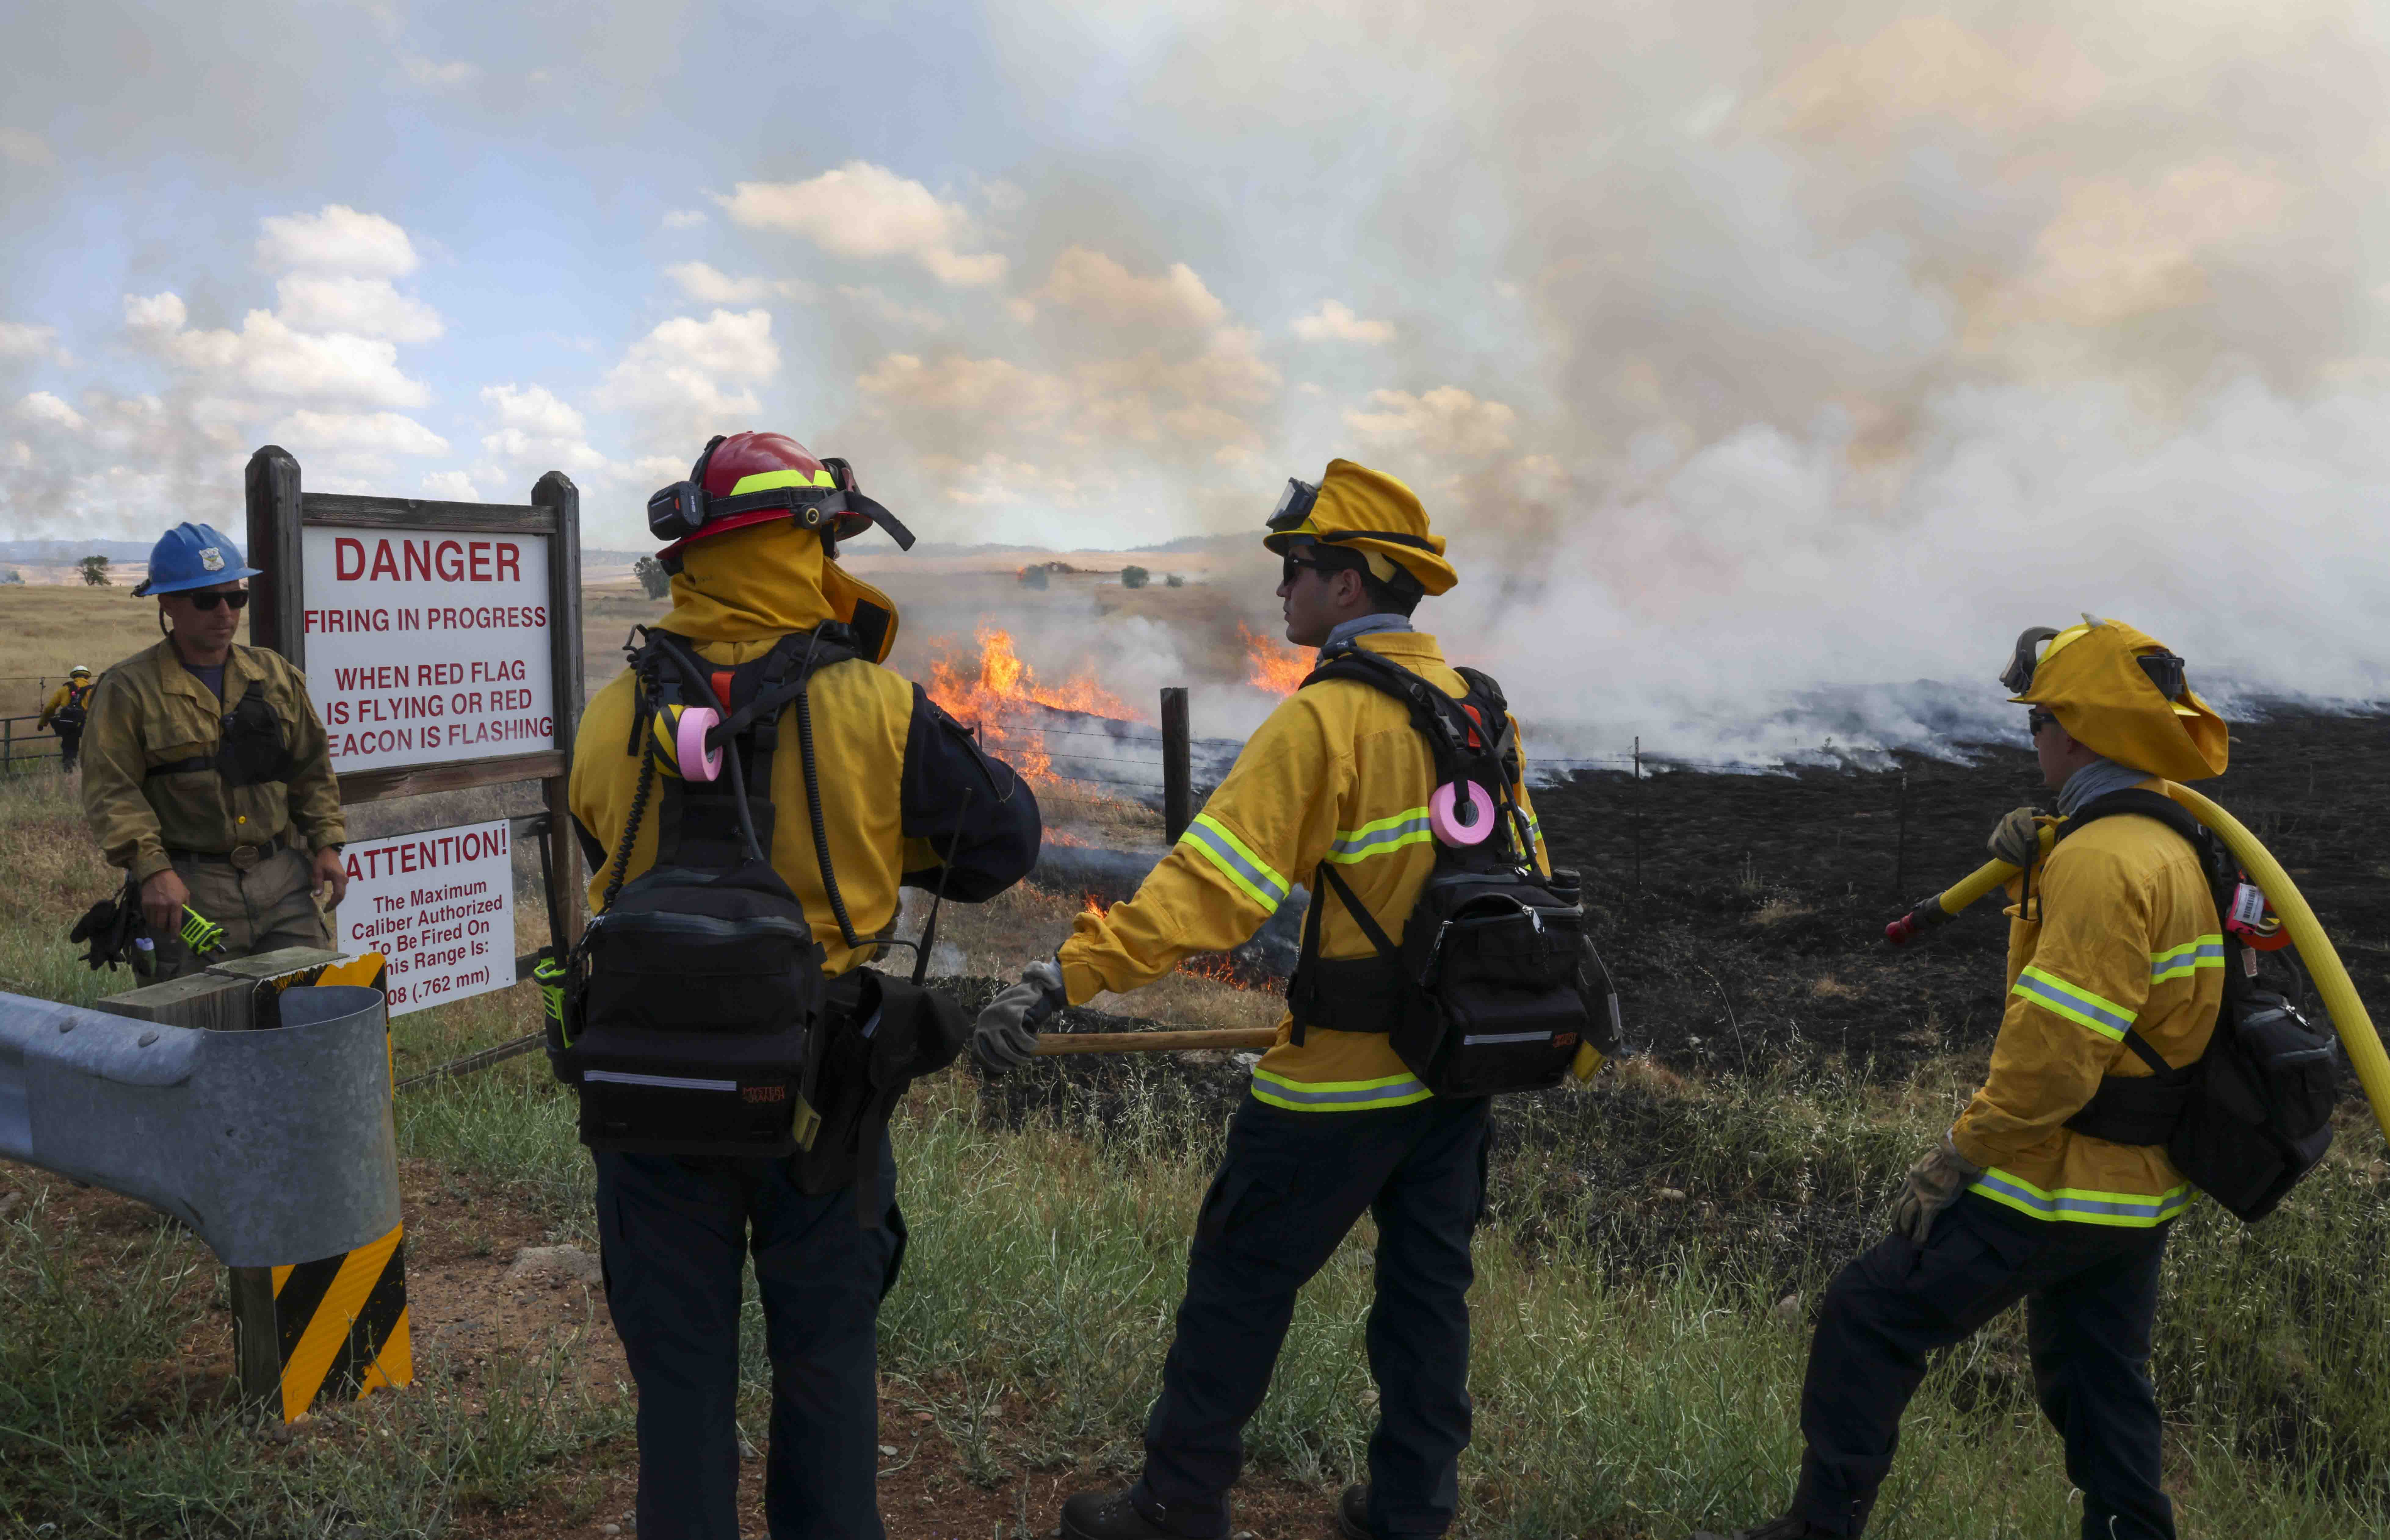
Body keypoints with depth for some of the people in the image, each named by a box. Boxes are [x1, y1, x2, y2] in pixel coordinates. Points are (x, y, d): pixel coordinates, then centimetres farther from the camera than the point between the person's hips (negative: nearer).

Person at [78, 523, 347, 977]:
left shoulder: (275, 675, 13)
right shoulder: (129, 689, -1)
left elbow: (312, 769, 17)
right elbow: (112, 791, -7)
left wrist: (327, 843, 7)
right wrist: (151, 869, -18)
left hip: (282, 880, 4)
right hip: (189, 890, -4)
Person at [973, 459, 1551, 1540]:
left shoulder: (1323, 719, -19)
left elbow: (1208, 883, -28)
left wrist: (1063, 978, -31)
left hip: (1342, 1076, -7)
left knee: (1242, 1280, 9)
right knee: (1427, 1286, 17)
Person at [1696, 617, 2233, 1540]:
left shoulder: (2101, 858, -22)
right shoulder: (2170, 843, 10)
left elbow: (2055, 1047, -27)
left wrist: (1958, 1158, -18)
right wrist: (2032, 866, 3)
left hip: (2061, 1178, -10)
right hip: (2140, 1187, 10)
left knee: (1868, 1317, -2)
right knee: (2099, 1388, 19)